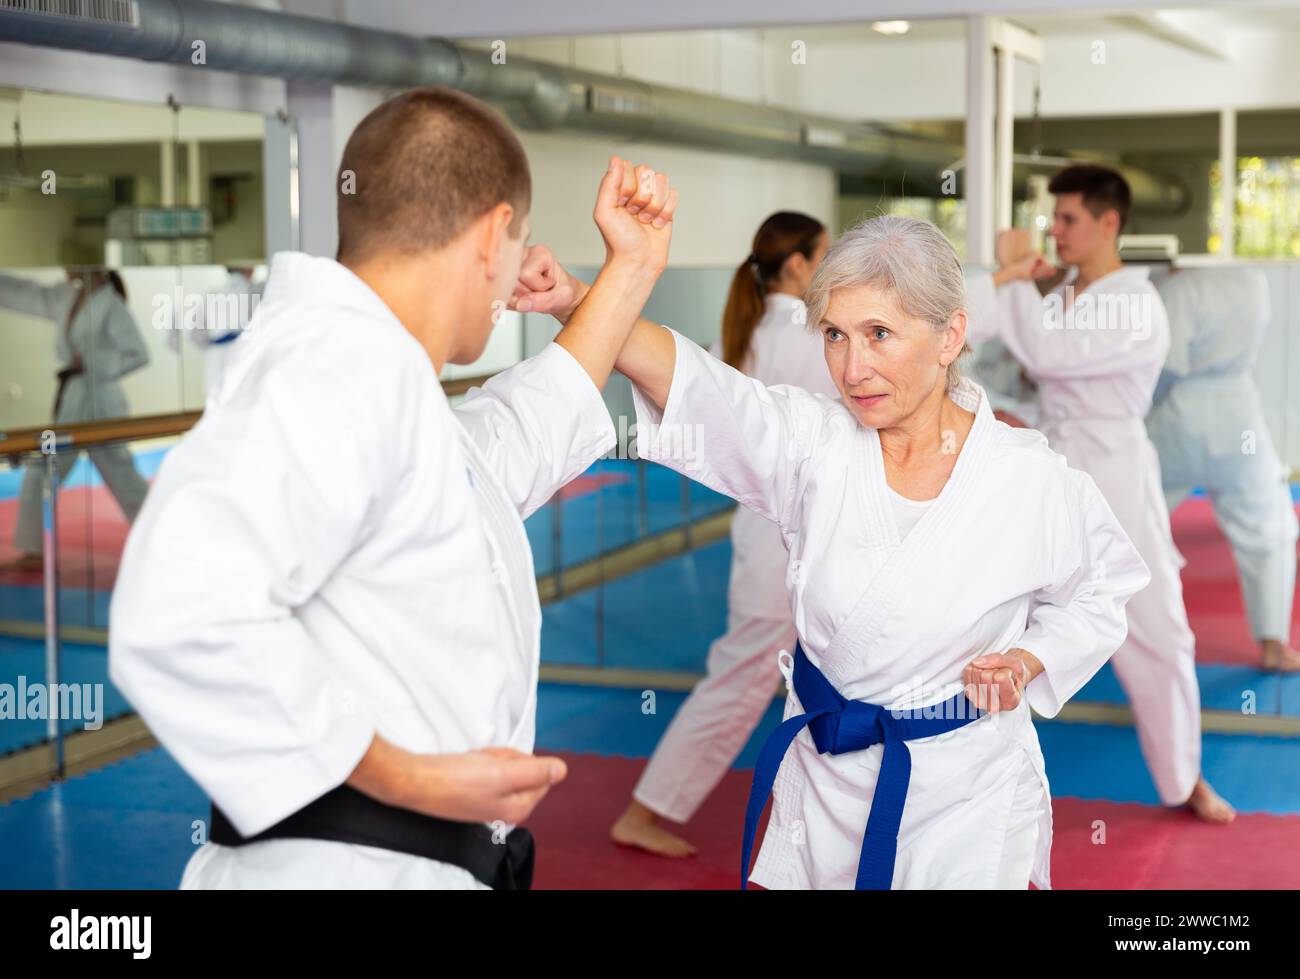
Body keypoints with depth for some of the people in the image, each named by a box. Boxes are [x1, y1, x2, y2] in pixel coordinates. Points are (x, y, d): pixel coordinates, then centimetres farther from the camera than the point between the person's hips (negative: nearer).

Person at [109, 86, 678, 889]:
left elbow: (519, 440, 40)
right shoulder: (346, 359, -14)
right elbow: (181, 618, -26)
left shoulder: (380, 373, 20)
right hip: (344, 864, -10)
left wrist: (632, 269, 36)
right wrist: (412, 778, -20)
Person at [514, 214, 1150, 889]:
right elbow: (688, 382, -28)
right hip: (824, 777, 2)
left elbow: (1099, 593, 5)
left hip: (969, 795, -2)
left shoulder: (1032, 481, -14)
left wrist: (1027, 661, -15)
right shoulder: (814, 446, -11)